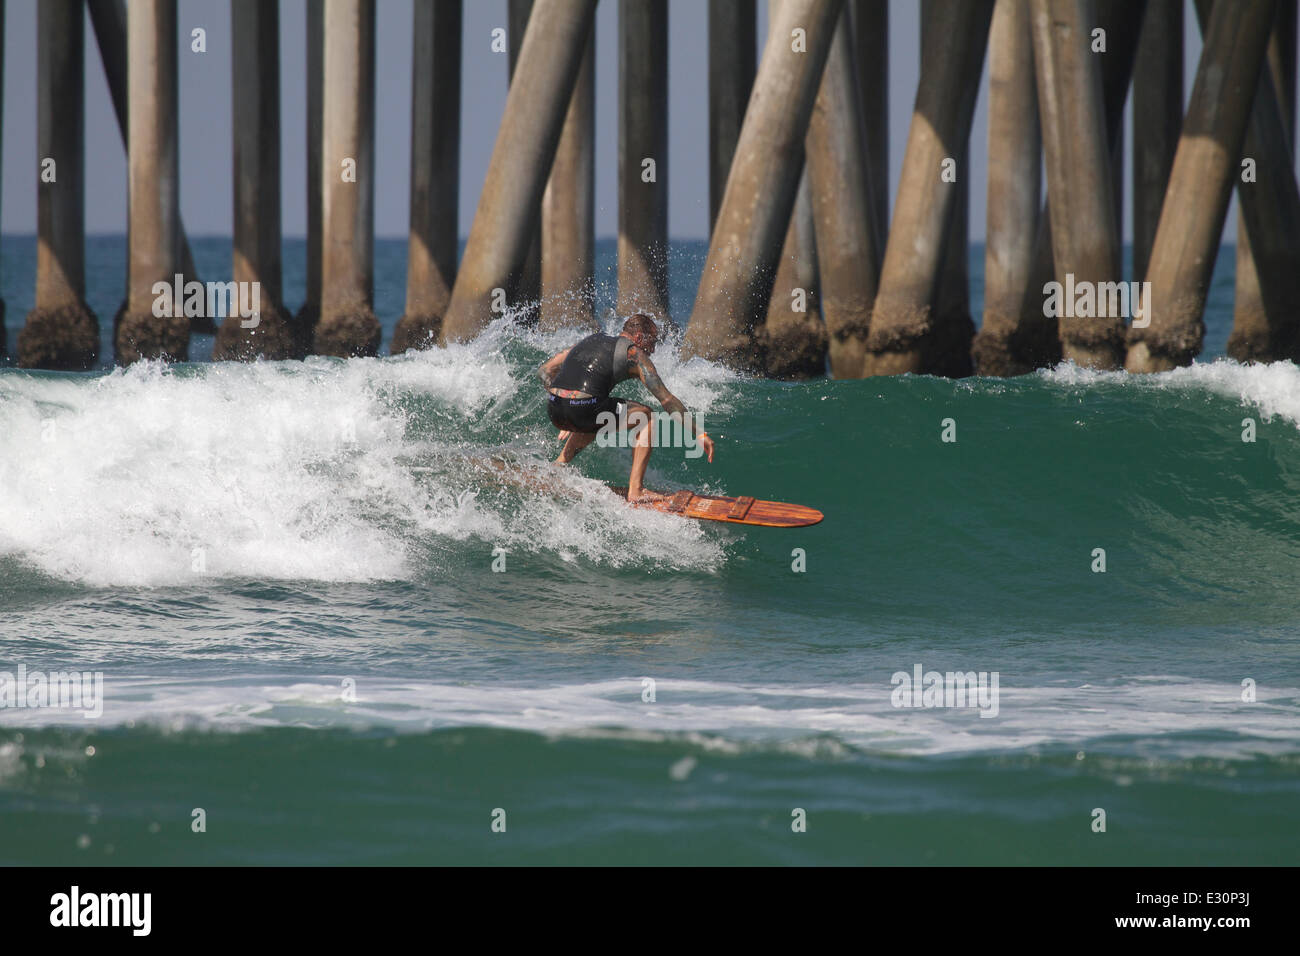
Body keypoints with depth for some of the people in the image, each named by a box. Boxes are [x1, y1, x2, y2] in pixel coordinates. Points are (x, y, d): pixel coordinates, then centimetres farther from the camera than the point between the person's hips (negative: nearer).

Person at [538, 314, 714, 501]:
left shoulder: (591, 340, 28)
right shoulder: (634, 354, 9)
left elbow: (545, 370, 29)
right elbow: (667, 400, 5)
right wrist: (699, 434, 9)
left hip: (554, 411, 7)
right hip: (584, 410, -7)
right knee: (644, 416, 16)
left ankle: (560, 464, 27)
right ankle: (635, 490, 8)